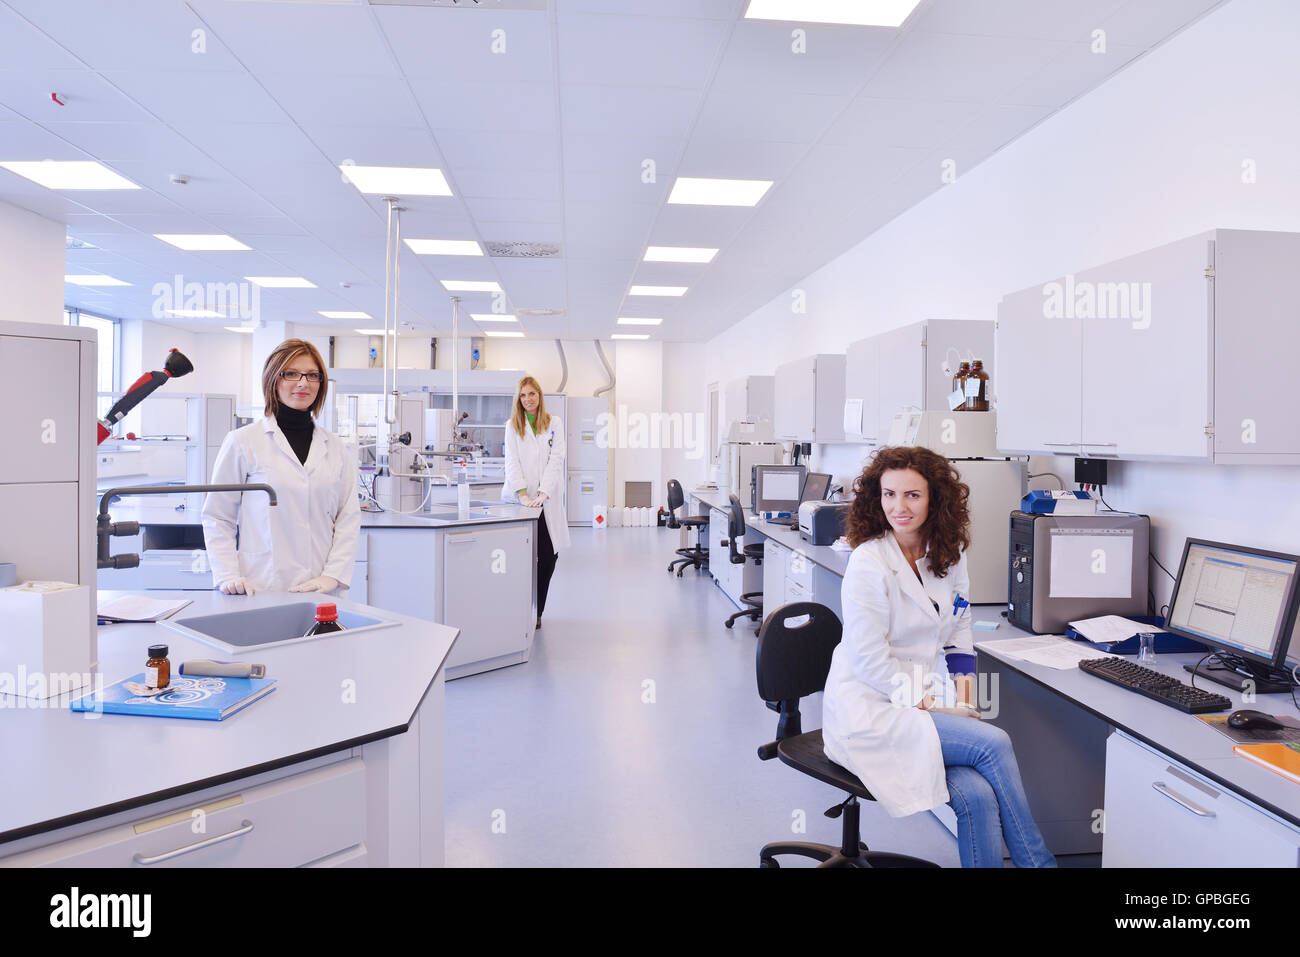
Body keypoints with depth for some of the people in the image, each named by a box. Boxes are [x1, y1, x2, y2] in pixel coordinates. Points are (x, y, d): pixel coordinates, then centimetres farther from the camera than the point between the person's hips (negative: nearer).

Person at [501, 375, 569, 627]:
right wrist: (522, 494, -15)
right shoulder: (512, 425, 8)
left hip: (547, 499, 1)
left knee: (549, 555, -1)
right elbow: (512, 462, -1)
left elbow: (556, 460, -2)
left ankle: (536, 611, 13)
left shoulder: (554, 423, 8)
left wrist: (543, 493, -14)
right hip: (519, 499, -1)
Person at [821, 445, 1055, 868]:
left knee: (977, 795, -18)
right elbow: (869, 659, -16)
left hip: (923, 700, 6)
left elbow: (958, 628, 19)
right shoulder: (868, 563, -16)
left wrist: (963, 686, 5)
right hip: (869, 710, -6)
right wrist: (924, 704, -15)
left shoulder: (948, 555, 6)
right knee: (993, 743, -19)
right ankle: (1037, 860, -1)